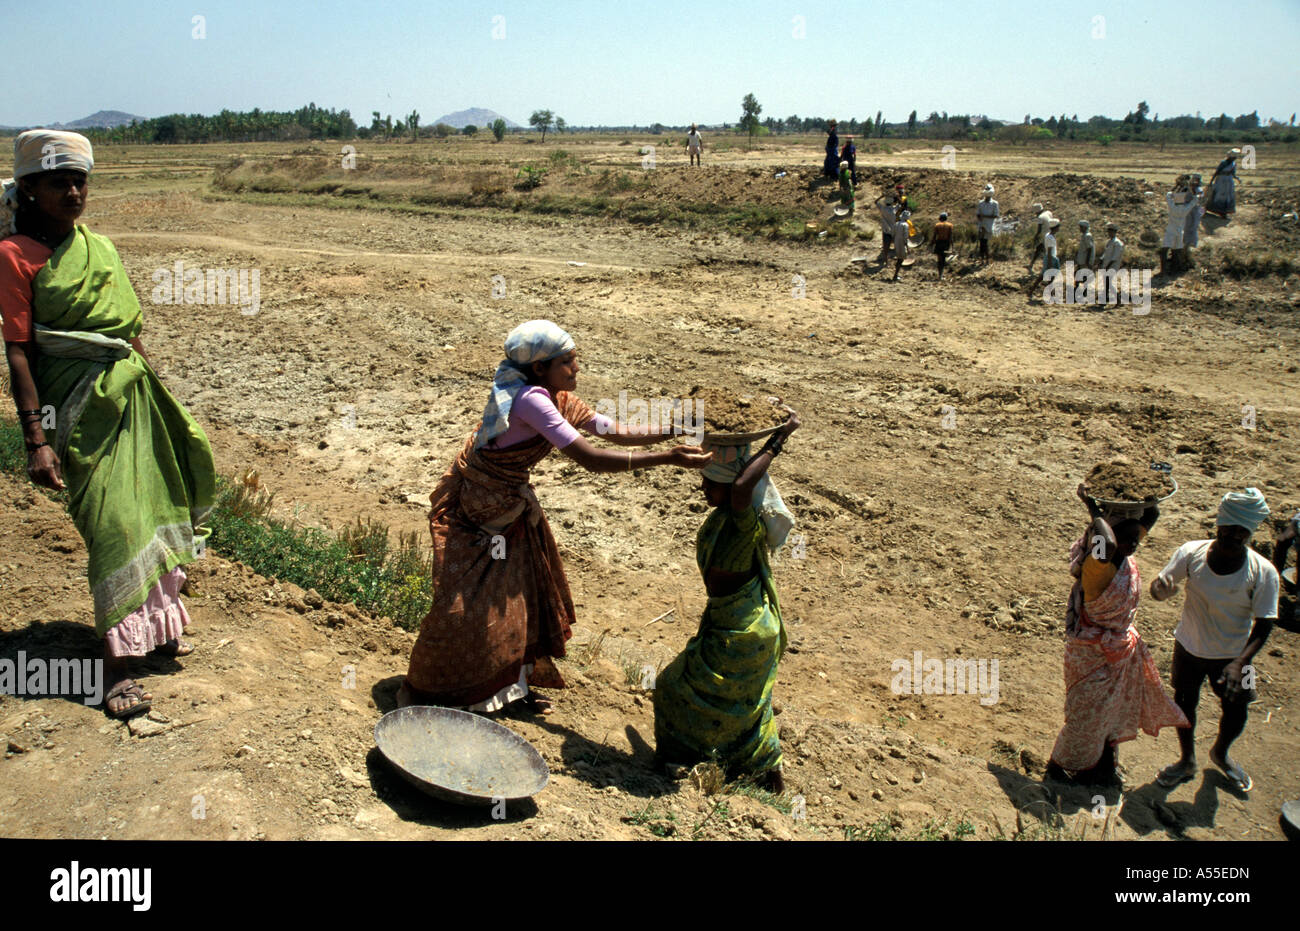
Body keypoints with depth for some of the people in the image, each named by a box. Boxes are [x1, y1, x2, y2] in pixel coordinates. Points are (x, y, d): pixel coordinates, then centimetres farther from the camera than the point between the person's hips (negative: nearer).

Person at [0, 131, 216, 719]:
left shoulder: (100, 247, 11)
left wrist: (152, 392, 19)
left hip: (132, 389, 6)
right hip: (79, 403, -6)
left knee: (153, 506, 11)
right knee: (112, 522, -8)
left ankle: (155, 622, 30)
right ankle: (116, 661, 0)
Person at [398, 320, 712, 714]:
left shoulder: (558, 399, -3)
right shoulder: (531, 399, -31)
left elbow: (615, 431, 0)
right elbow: (591, 459, -36)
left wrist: (672, 430, -13)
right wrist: (668, 458, -36)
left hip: (510, 507, 9)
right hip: (469, 510, -9)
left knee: (518, 595, 13)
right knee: (464, 604, -2)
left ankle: (510, 684, 31)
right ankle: (420, 690, 20)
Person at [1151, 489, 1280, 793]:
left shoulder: (1263, 572, -22)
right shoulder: (1191, 553, -20)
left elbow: (1264, 623, -16)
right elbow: (1160, 585, -10)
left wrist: (1242, 660, -29)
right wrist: (1161, 589, -35)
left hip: (1232, 655, 0)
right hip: (1189, 647, 1)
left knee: (1236, 713, 15)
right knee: (1184, 704, 17)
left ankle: (1220, 754, 49)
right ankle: (1187, 760, 44)